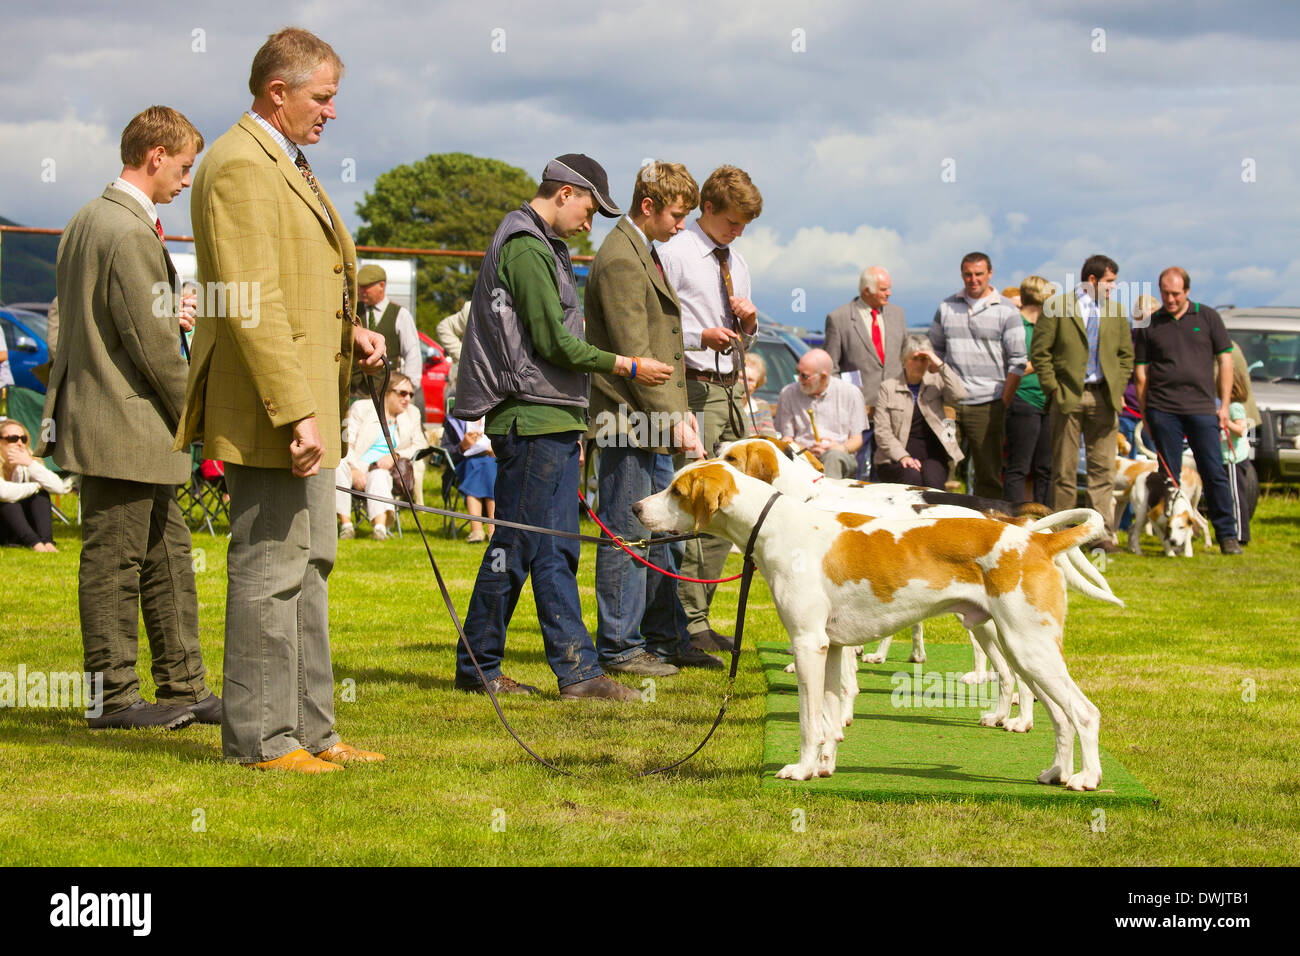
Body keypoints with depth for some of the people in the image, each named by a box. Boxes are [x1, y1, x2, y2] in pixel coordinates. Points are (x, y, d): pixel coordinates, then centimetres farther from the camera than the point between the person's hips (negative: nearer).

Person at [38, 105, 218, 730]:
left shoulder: (87, 220, 14)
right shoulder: (131, 233, -19)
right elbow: (152, 344, -20)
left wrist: (169, 318, 10)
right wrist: (191, 415, -8)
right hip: (124, 425, -11)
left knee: (169, 556, 14)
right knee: (114, 561, -2)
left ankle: (183, 687, 20)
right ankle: (114, 697, 6)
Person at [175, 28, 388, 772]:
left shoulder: (287, 166, 17)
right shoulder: (240, 166, -16)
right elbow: (251, 305, -23)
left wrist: (351, 332, 9)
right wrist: (296, 412, -26)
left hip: (308, 402, 11)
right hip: (270, 411, -11)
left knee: (310, 566, 15)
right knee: (270, 569, -5)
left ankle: (310, 728, 23)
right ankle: (260, 738, 2)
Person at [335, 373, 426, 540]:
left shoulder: (412, 414, 21)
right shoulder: (361, 408, 10)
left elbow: (420, 446, 12)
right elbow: (345, 443, -1)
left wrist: (395, 456, -8)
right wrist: (354, 469, -19)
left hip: (384, 469, 1)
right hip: (357, 467, -1)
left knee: (379, 476, -37)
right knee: (338, 465, -36)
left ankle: (380, 527, -59)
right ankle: (346, 524, -39)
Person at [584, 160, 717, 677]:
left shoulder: (644, 252, 17)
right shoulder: (620, 260, -16)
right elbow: (633, 354, -20)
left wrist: (679, 408, 17)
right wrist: (672, 419, -20)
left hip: (653, 424, 10)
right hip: (628, 421, -10)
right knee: (627, 536, -3)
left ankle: (666, 638, 23)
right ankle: (619, 647, 4)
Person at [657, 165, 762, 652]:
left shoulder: (736, 261, 19)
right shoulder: (674, 254, -5)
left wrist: (748, 323, 4)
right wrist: (700, 336, -22)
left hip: (732, 388, 8)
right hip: (694, 388, -8)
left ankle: (699, 616, 16)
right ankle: (688, 621, -7)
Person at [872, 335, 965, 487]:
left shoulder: (936, 382, 13)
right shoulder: (887, 388, 8)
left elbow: (959, 395, -9)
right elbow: (882, 432, 0)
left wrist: (940, 365, -9)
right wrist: (902, 457, -14)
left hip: (932, 455, 1)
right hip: (894, 458, -1)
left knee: (932, 479, -32)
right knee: (912, 477, -33)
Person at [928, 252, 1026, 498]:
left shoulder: (1006, 311, 1)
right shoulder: (946, 308, 11)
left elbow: (1017, 362, -1)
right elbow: (936, 352, 17)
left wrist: (1003, 404, -6)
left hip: (987, 405, -3)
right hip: (950, 404, 3)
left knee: (988, 474, 0)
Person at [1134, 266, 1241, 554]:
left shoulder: (1207, 317, 7)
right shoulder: (1150, 325, 8)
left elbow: (1224, 360, 8)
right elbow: (1141, 372, 10)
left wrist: (1224, 405, 2)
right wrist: (1145, 414, 4)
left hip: (1201, 408, -1)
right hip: (1162, 409, 1)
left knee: (1214, 473, -3)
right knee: (1168, 476, 2)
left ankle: (1227, 535, 1)